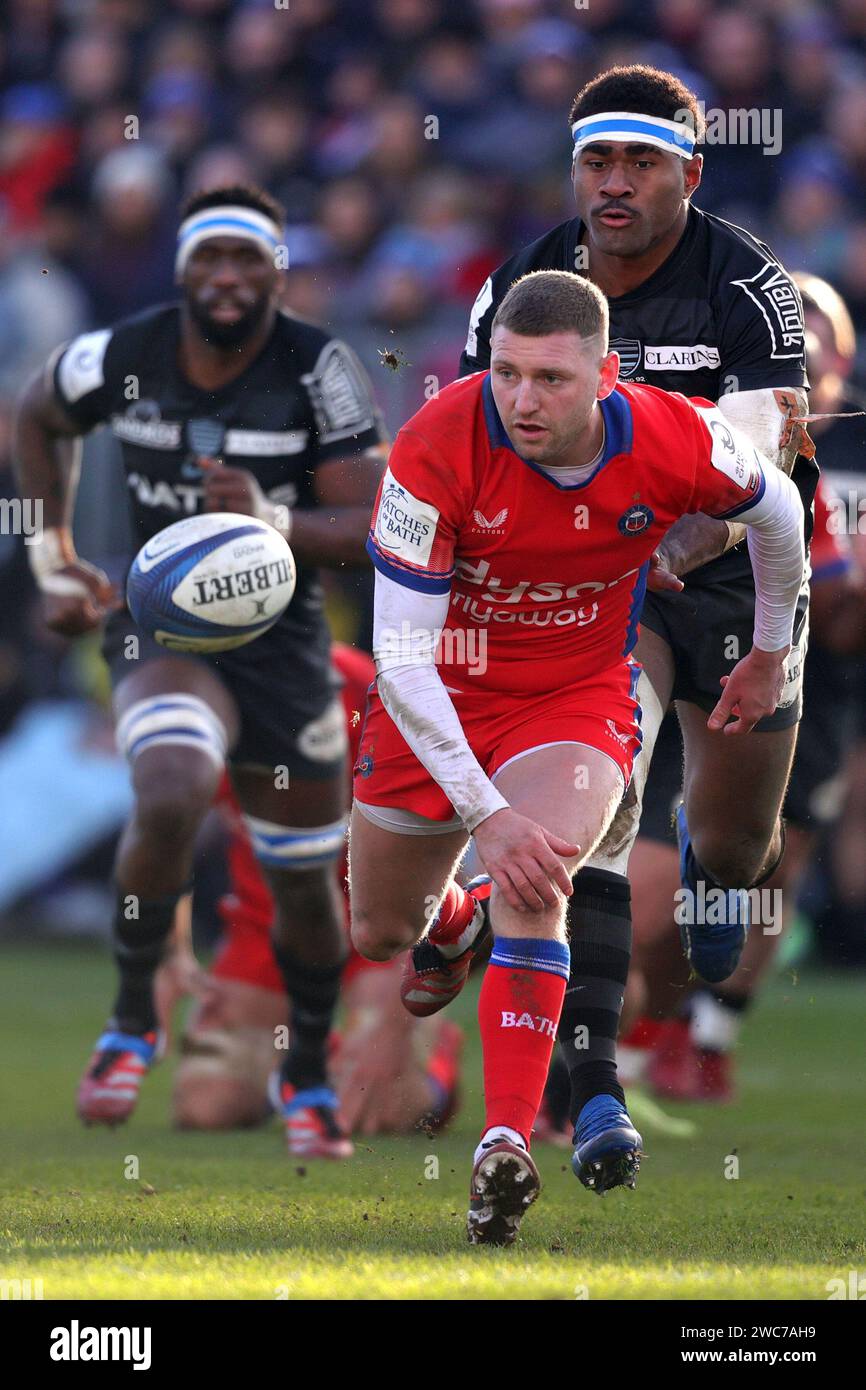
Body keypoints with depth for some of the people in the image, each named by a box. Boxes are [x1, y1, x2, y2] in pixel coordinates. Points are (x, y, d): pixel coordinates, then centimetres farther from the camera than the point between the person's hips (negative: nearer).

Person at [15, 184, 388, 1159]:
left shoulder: (317, 370, -14)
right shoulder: (121, 358, -9)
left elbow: (376, 529, -15)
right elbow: (37, 419, 15)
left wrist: (271, 519, -32)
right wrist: (54, 558, 10)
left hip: (281, 640, 1)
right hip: (160, 627, -1)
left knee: (305, 882, 10)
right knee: (170, 798, -31)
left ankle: (308, 1073, 37)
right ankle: (132, 1021, -9)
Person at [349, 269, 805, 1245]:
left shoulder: (675, 442, -23)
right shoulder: (437, 449, -30)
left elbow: (776, 509, 2)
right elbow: (401, 654, -28)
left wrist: (770, 654, 15)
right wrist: (484, 814, -33)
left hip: (578, 697, -1)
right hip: (436, 699, 1)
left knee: (532, 890, -29)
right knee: (379, 936, 17)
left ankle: (507, 1147, -30)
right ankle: (450, 915, 55)